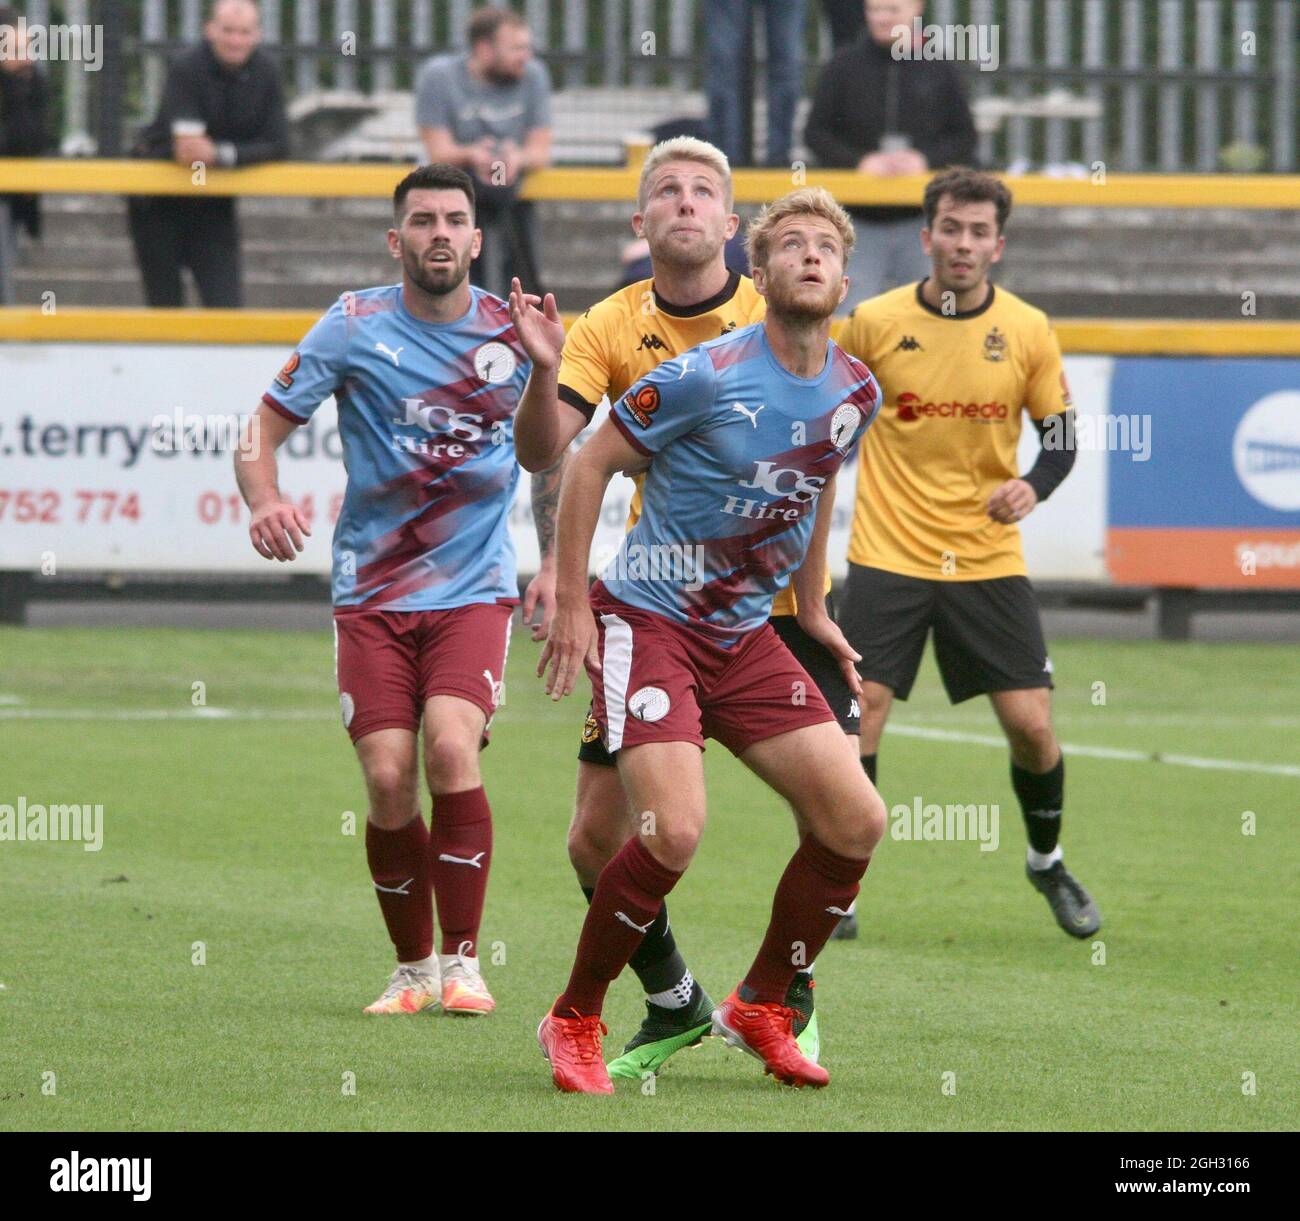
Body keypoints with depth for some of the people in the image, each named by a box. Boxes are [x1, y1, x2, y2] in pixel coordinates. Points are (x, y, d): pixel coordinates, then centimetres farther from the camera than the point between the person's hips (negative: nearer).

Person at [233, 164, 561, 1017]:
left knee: (451, 748, -22)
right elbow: (264, 428, -1)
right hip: (373, 592, 0)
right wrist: (265, 499, -22)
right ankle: (413, 968, 11)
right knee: (389, 780, -10)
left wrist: (558, 567, 8)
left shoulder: (513, 335, 2)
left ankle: (463, 962, -10)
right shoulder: (355, 327, -3)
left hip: (474, 591, 0)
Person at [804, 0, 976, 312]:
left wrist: (927, 159, -12)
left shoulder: (939, 70, 5)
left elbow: (964, 137, 7)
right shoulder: (843, 66, 3)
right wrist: (859, 161, -14)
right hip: (860, 222, 0)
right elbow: (816, 133, 3)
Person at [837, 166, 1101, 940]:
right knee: (860, 712, -9)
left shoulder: (1029, 331, -2)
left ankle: (1048, 862, 24)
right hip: (887, 556, -1)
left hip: (989, 559, 1)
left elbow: (1061, 435, 5)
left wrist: (1032, 486, -15)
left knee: (1031, 724, -2)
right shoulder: (875, 322, -4)